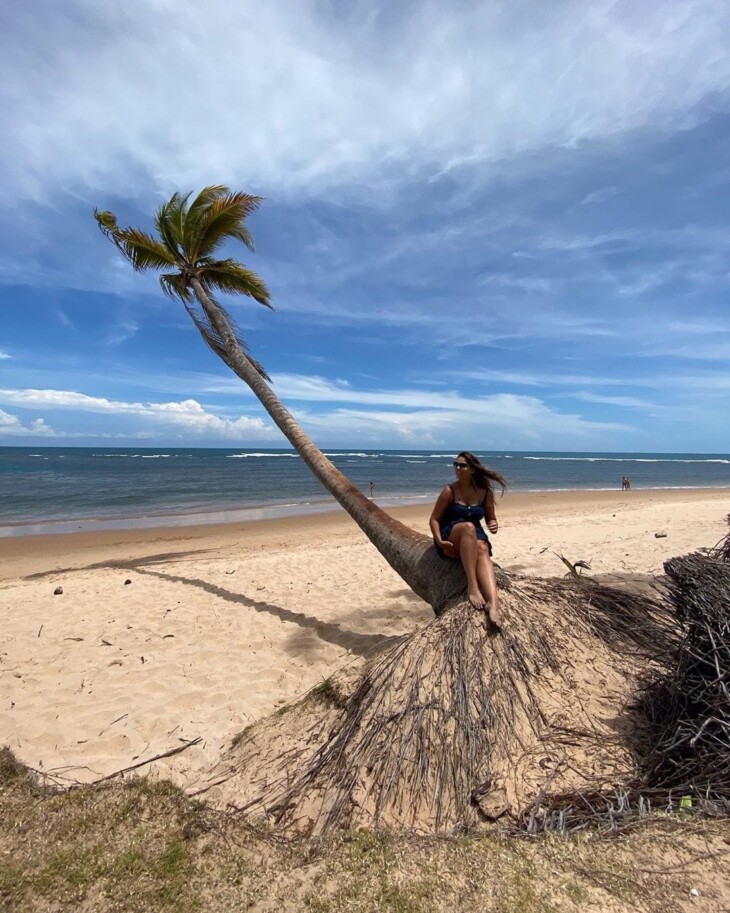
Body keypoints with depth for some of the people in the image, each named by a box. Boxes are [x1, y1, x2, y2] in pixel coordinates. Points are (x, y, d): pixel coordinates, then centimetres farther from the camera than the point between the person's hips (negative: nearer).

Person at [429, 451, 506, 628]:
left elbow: (491, 518, 16)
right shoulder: (449, 491, -5)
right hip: (450, 542, -2)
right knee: (468, 526, -37)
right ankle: (472, 586, -42)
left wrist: (494, 525, -9)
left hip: (474, 540, 3)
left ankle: (493, 604, -56)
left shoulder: (485, 492, 4)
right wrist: (439, 540, -21)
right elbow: (434, 519, -4)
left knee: (482, 549, -35)